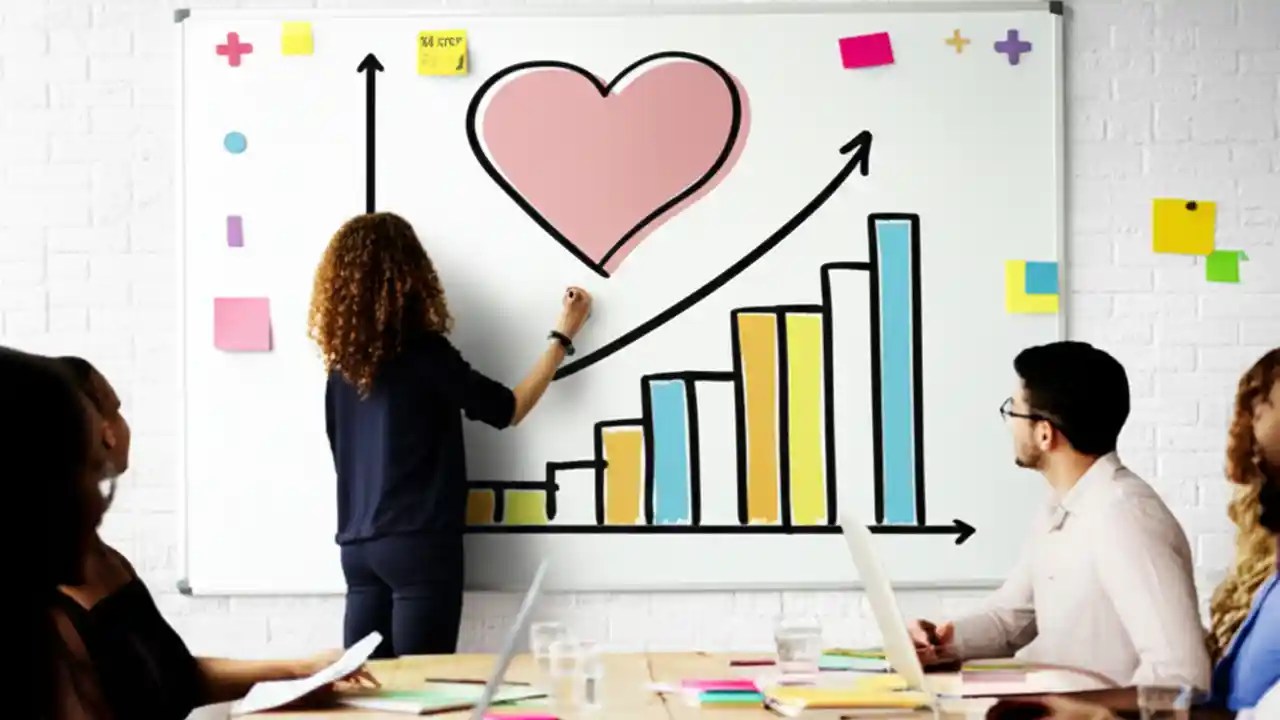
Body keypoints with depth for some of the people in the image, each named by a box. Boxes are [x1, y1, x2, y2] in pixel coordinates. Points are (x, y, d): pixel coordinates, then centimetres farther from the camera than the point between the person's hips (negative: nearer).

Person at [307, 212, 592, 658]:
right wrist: (564, 336, 8)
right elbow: (508, 410, -2)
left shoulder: (343, 363, 6)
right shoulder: (423, 352, -10)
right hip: (418, 544, -6)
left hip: (358, 547, 6)